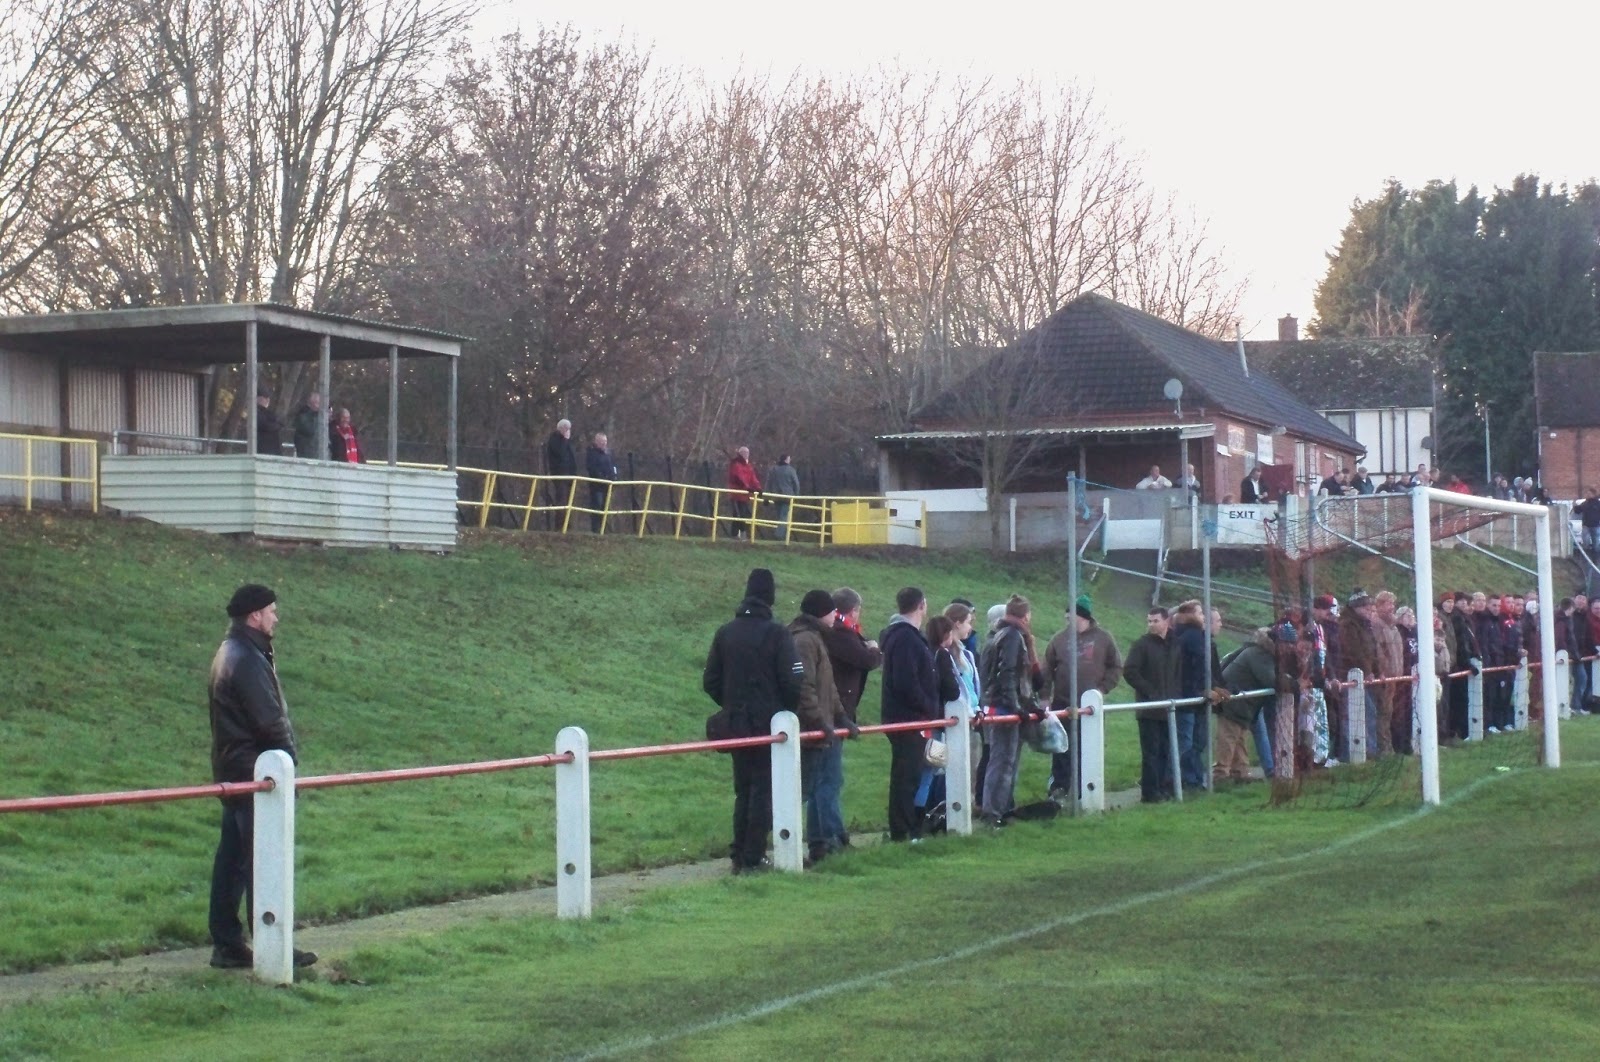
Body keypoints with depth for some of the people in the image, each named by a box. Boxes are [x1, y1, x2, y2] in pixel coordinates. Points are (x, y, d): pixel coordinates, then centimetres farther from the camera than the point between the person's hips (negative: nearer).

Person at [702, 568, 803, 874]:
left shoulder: (725, 633, 5)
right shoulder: (776, 633, -12)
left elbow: (710, 681, 7)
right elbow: (793, 680, -15)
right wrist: (788, 711, 2)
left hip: (737, 723, 5)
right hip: (770, 724, -5)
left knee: (743, 790, 14)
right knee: (763, 790, 0)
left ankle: (739, 855, 13)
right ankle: (753, 858, -3)